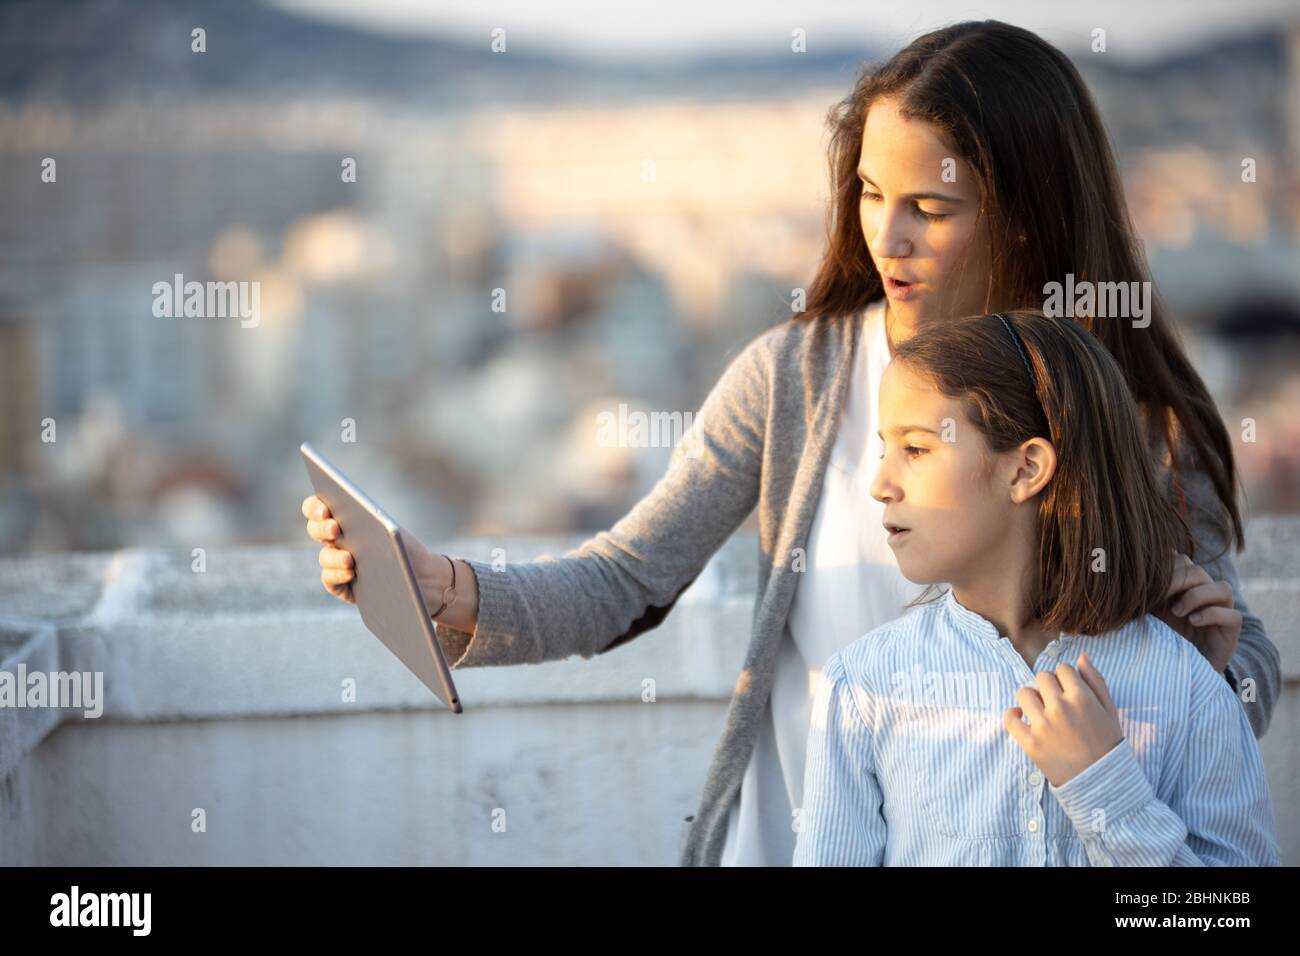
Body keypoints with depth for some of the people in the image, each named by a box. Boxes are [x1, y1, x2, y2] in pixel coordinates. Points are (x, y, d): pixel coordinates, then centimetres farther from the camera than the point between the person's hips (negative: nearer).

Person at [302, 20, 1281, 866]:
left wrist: (1215, 661, -23)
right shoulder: (797, 374, -9)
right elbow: (626, 580, -10)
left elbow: (1248, 669, 0)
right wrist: (448, 591, -27)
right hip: (785, 836, 1)